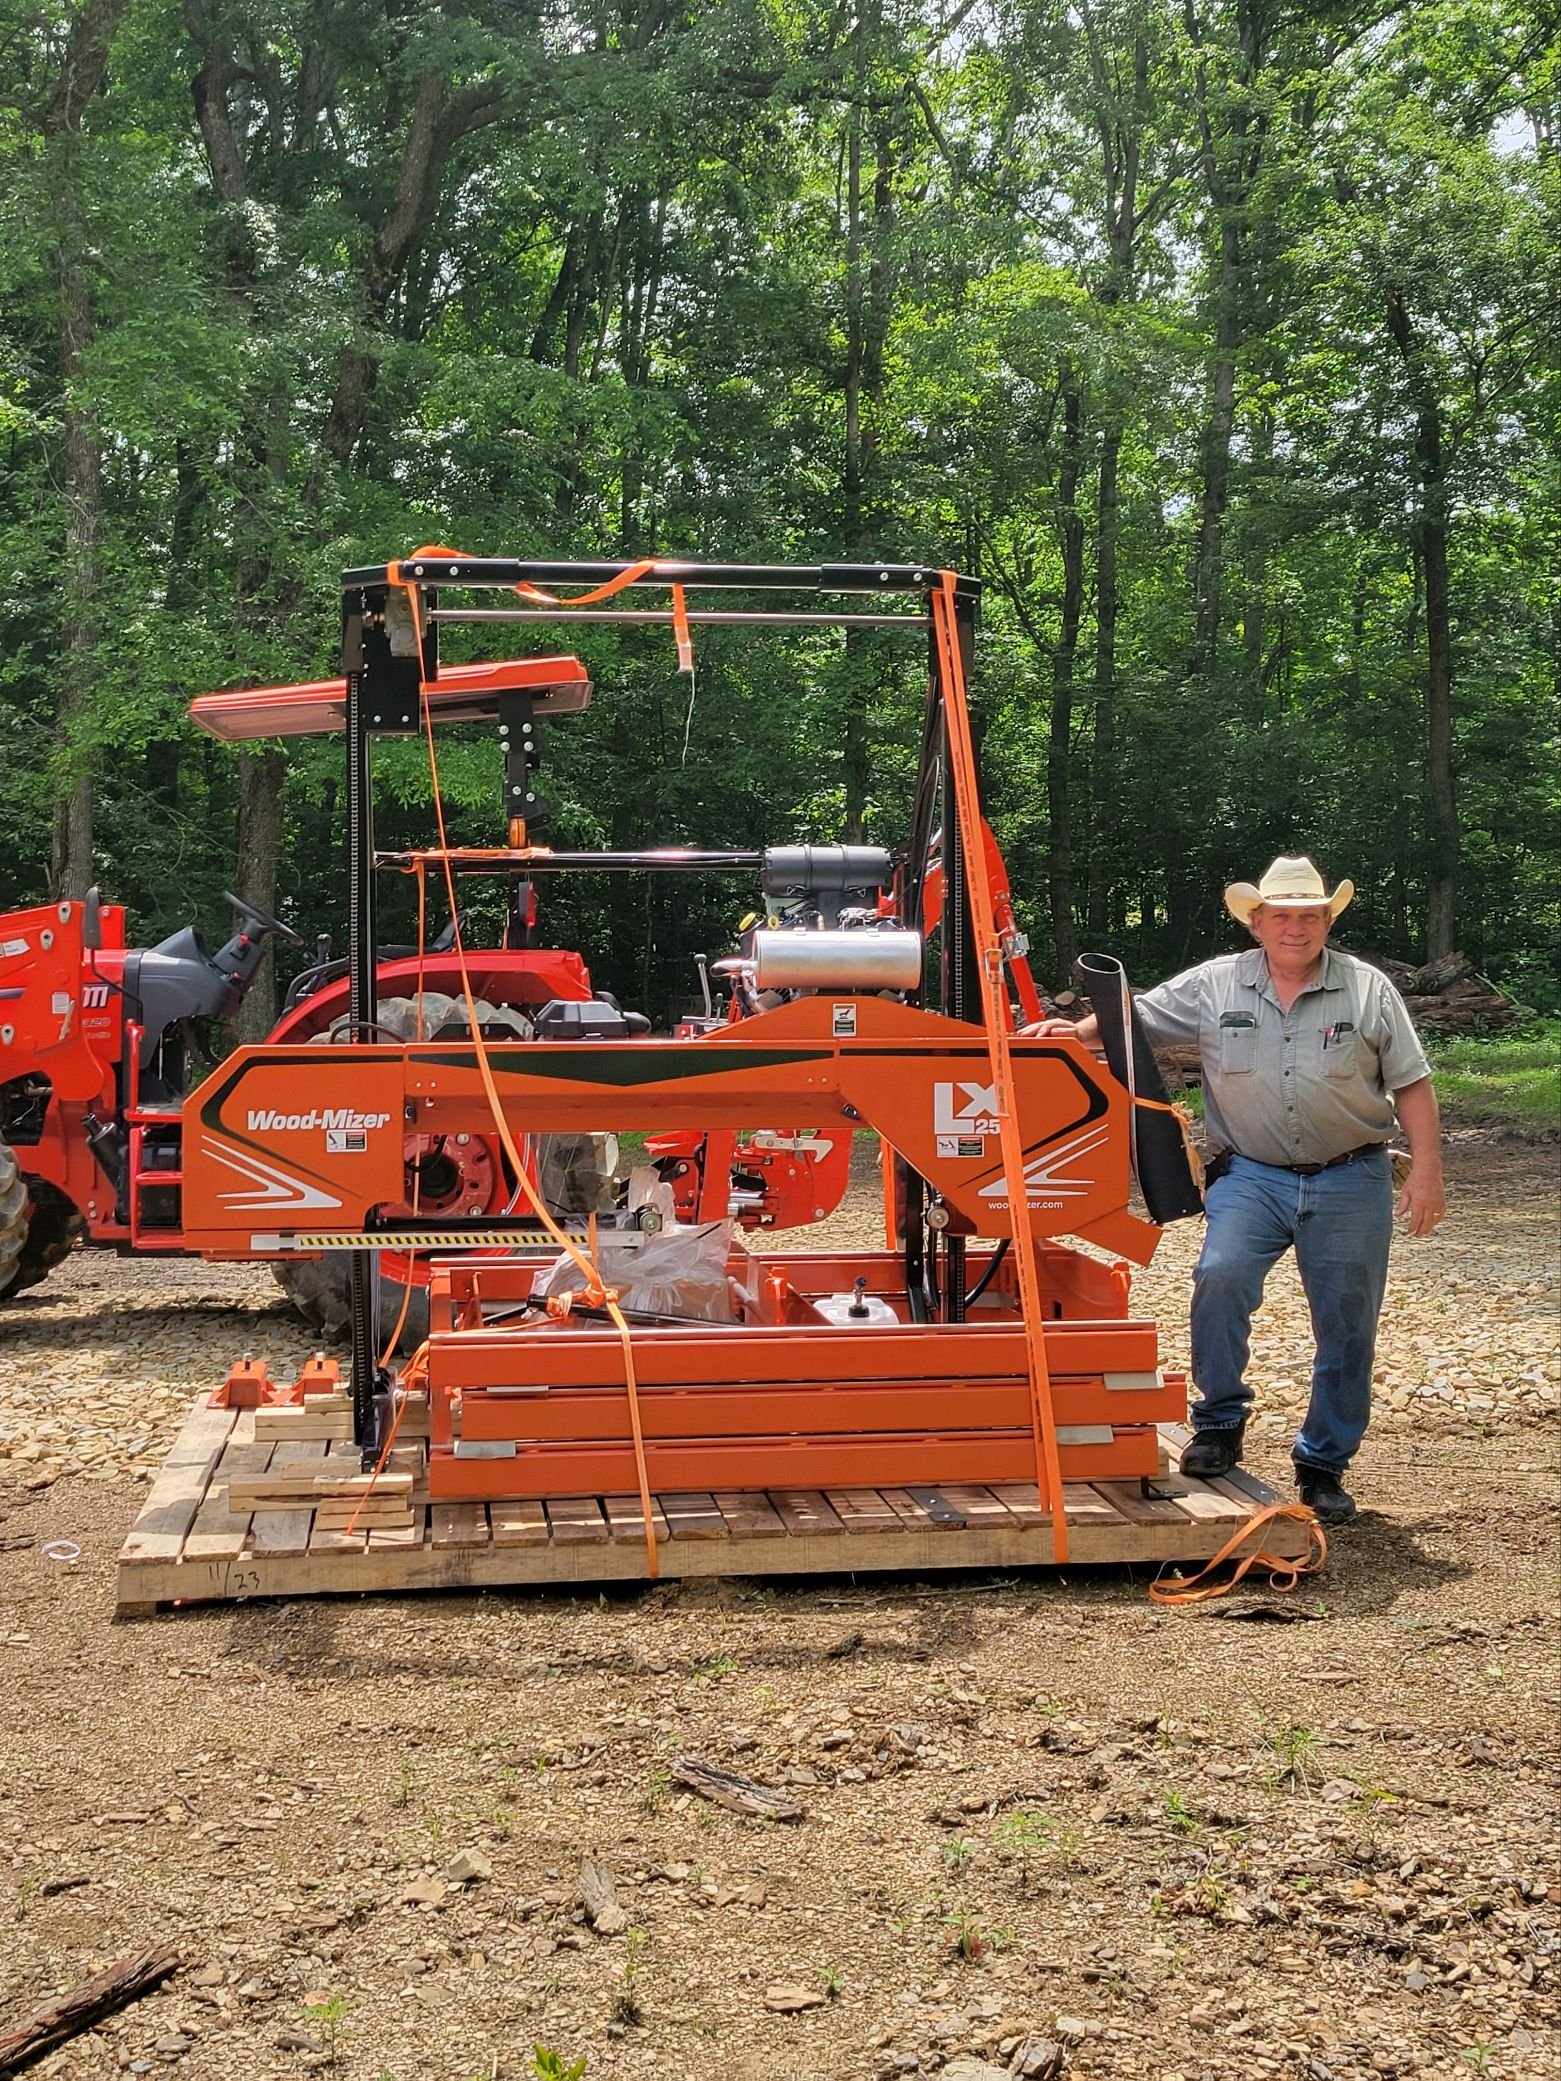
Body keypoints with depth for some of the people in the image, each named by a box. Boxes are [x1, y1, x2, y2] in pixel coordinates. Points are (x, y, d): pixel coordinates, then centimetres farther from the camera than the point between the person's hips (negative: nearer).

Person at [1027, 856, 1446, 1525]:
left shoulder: (1367, 989, 2)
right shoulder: (1214, 986, 3)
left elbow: (1411, 1085, 3)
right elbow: (1137, 1017, 7)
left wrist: (1426, 1171, -3)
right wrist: (1079, 1031, -12)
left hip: (1350, 1180, 1)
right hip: (1252, 1175, 0)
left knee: (1346, 1325, 4)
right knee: (1220, 1276, -24)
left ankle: (1324, 1466, 19)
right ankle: (1219, 1424, -5)